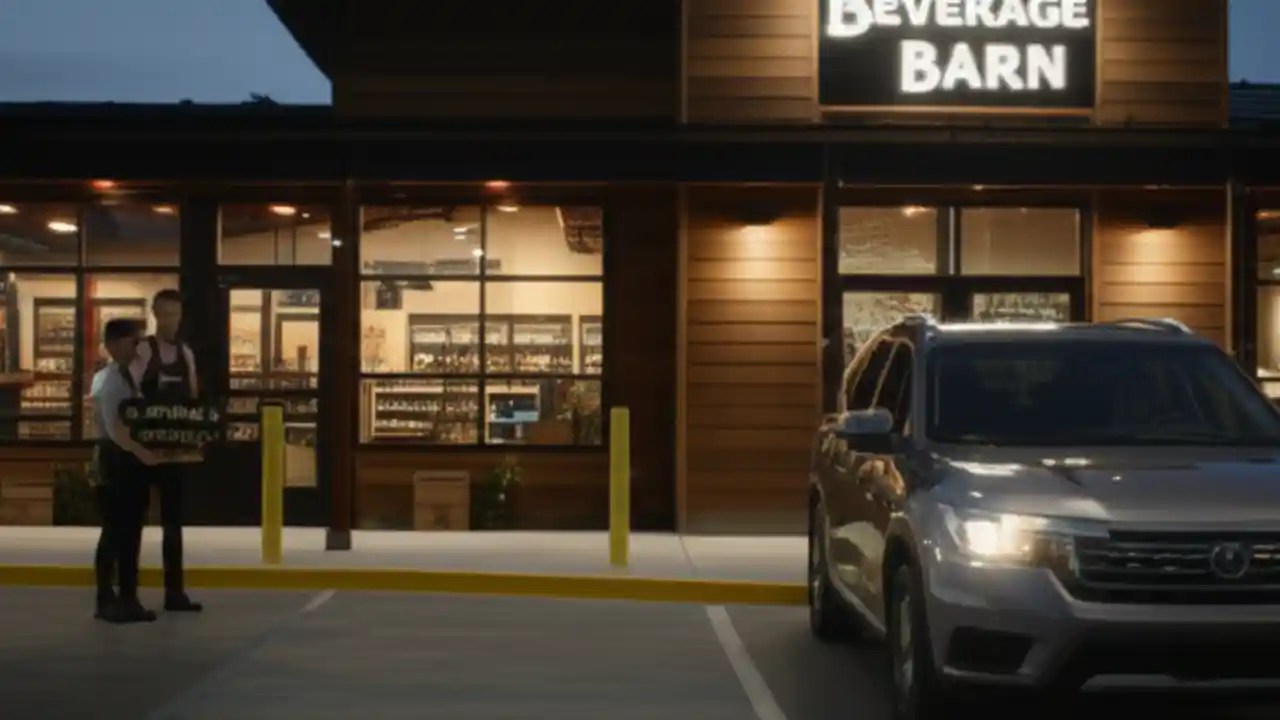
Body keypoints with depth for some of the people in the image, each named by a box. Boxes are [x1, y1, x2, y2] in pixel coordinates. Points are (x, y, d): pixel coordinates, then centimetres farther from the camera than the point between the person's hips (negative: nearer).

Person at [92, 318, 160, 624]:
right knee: (114, 530, -3)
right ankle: (106, 601, 6)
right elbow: (114, 428, -24)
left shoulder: (133, 376, 12)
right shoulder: (107, 380, -14)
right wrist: (141, 452, -32)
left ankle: (128, 598, 17)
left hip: (133, 458, 8)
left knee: (131, 530, 11)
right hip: (115, 458, -8)